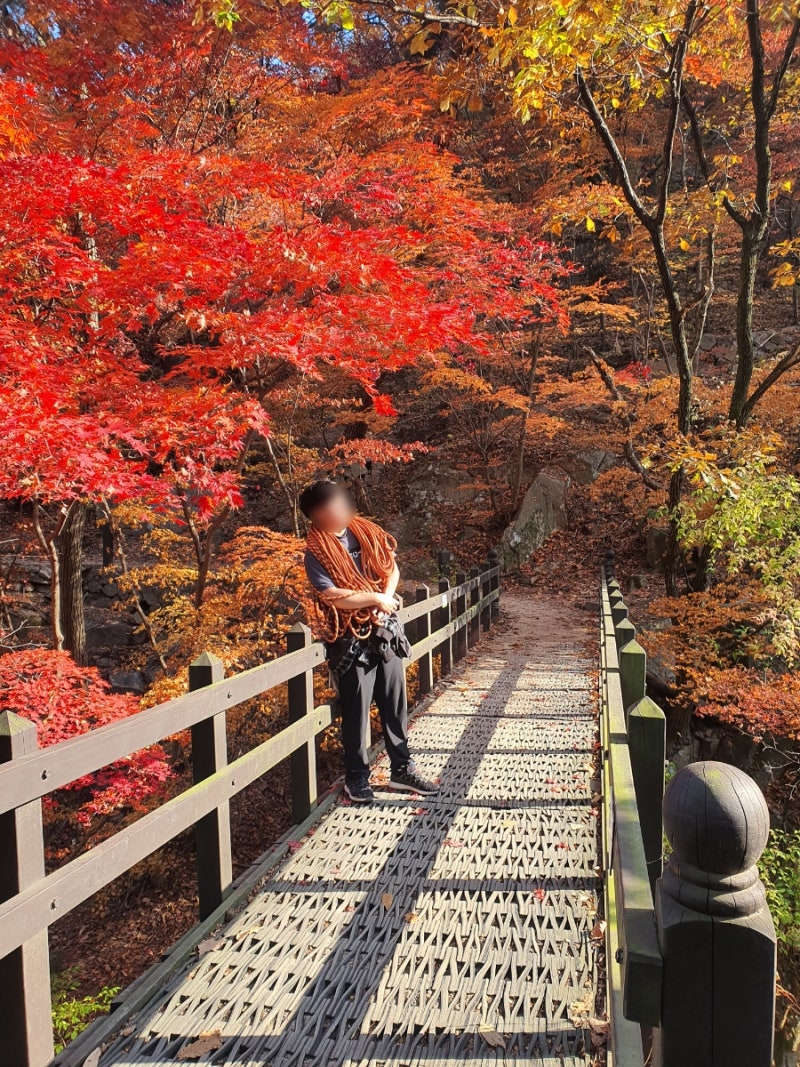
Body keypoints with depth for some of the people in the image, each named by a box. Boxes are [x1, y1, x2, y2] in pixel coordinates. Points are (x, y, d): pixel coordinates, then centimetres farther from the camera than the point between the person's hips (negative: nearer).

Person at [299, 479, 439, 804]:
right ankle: (356, 777, 21)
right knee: (356, 710, 5)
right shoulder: (317, 551, -11)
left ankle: (402, 769, 27)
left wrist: (386, 599, -8)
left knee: (395, 703, 13)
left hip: (386, 629, 5)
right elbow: (333, 595, -18)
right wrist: (377, 598, -12)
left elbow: (392, 568, 10)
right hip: (352, 639, -5)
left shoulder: (366, 531, 5)